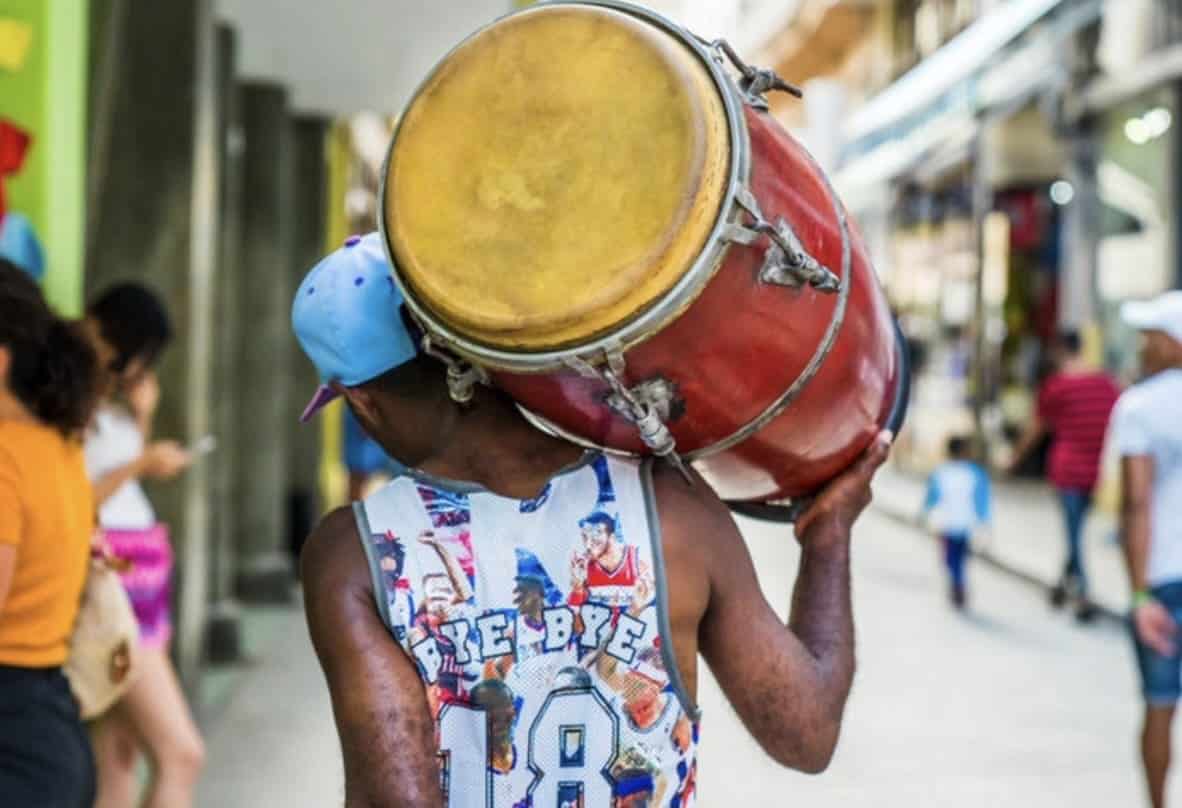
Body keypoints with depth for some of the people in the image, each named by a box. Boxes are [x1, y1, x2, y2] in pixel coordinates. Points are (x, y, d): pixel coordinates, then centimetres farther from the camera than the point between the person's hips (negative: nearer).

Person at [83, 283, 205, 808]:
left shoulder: (111, 403, 14)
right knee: (180, 753, -13)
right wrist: (141, 464, -17)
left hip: (142, 577, 9)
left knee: (118, 759, 10)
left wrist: (143, 418, 8)